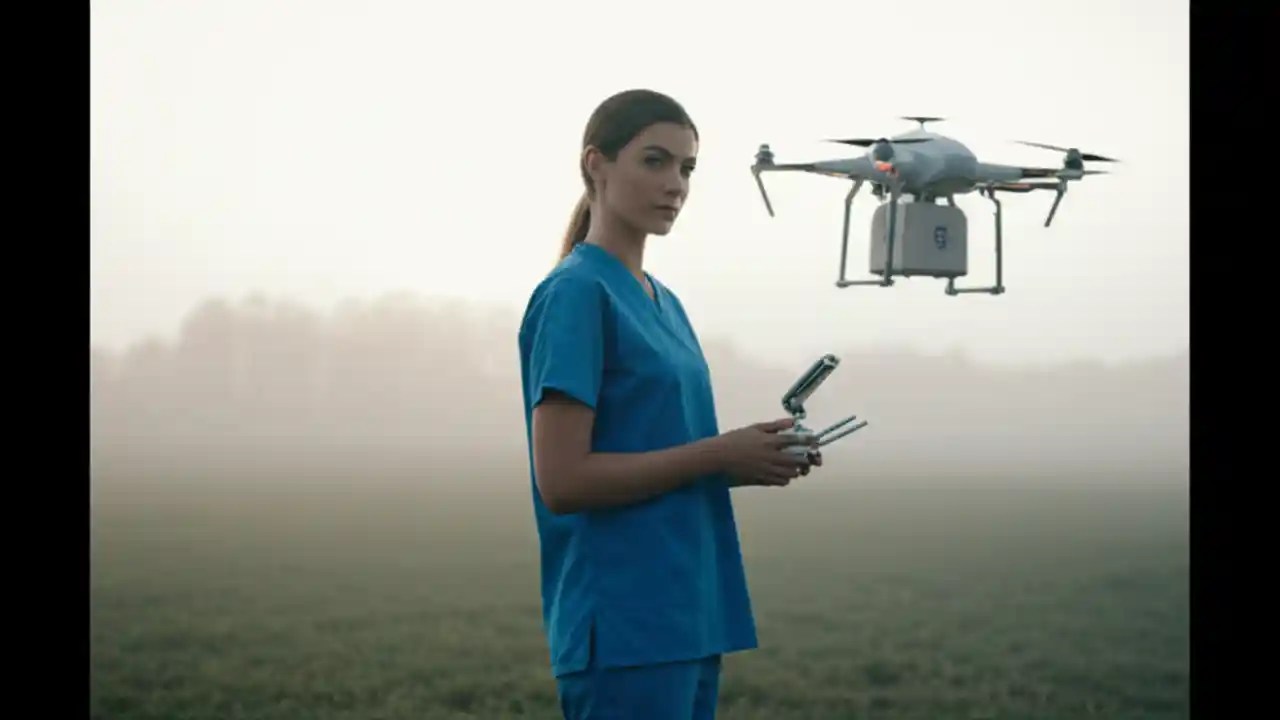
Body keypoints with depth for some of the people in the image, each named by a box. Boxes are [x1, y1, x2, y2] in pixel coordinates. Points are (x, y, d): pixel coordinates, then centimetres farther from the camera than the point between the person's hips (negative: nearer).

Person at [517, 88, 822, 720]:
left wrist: (749, 460, 3)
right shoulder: (575, 294, -10)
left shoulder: (665, 303, 16)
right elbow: (562, 481, -17)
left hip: (689, 616, 9)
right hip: (624, 624, -9)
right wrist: (717, 454, -15)